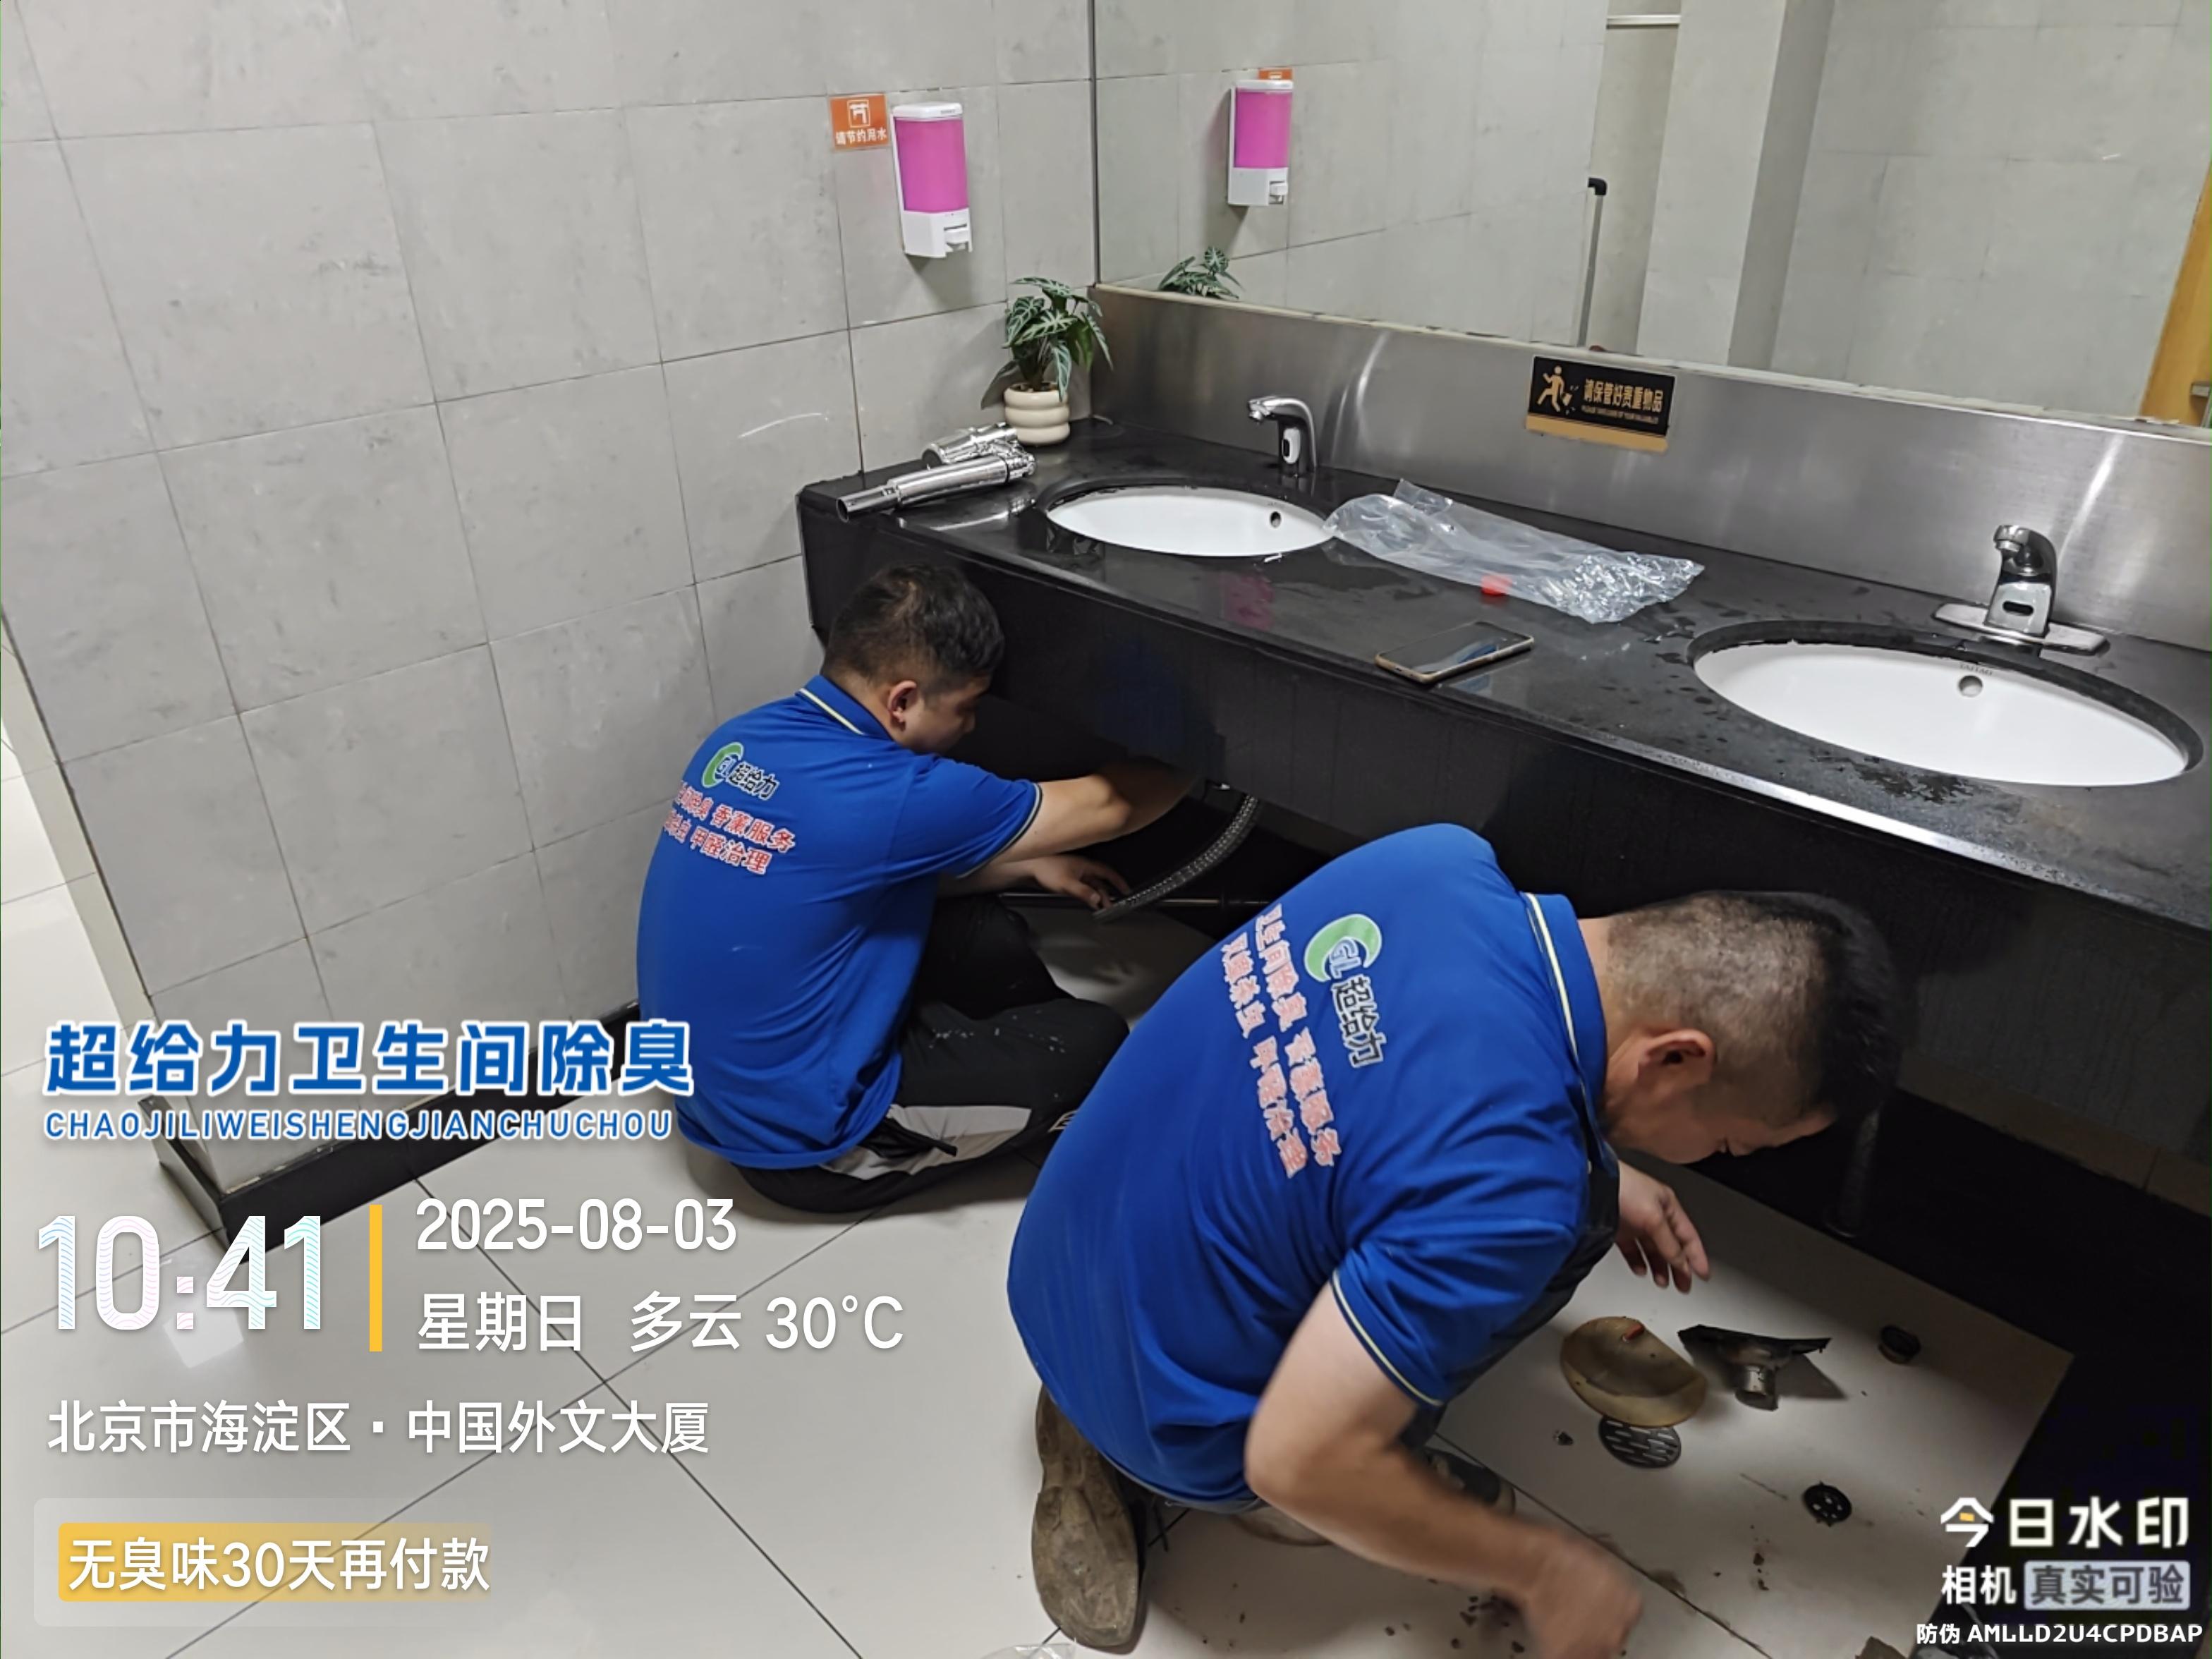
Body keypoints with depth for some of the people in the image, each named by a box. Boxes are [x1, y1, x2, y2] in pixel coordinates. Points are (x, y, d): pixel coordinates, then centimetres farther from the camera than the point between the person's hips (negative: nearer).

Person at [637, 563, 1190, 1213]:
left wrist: (1028, 865, 12)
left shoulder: (746, 739, -3)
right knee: (1095, 1045, -3)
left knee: (982, 929, 12)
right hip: (795, 1138, -8)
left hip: (717, 1086, 8)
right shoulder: (890, 794, -27)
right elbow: (1103, 807, -12)